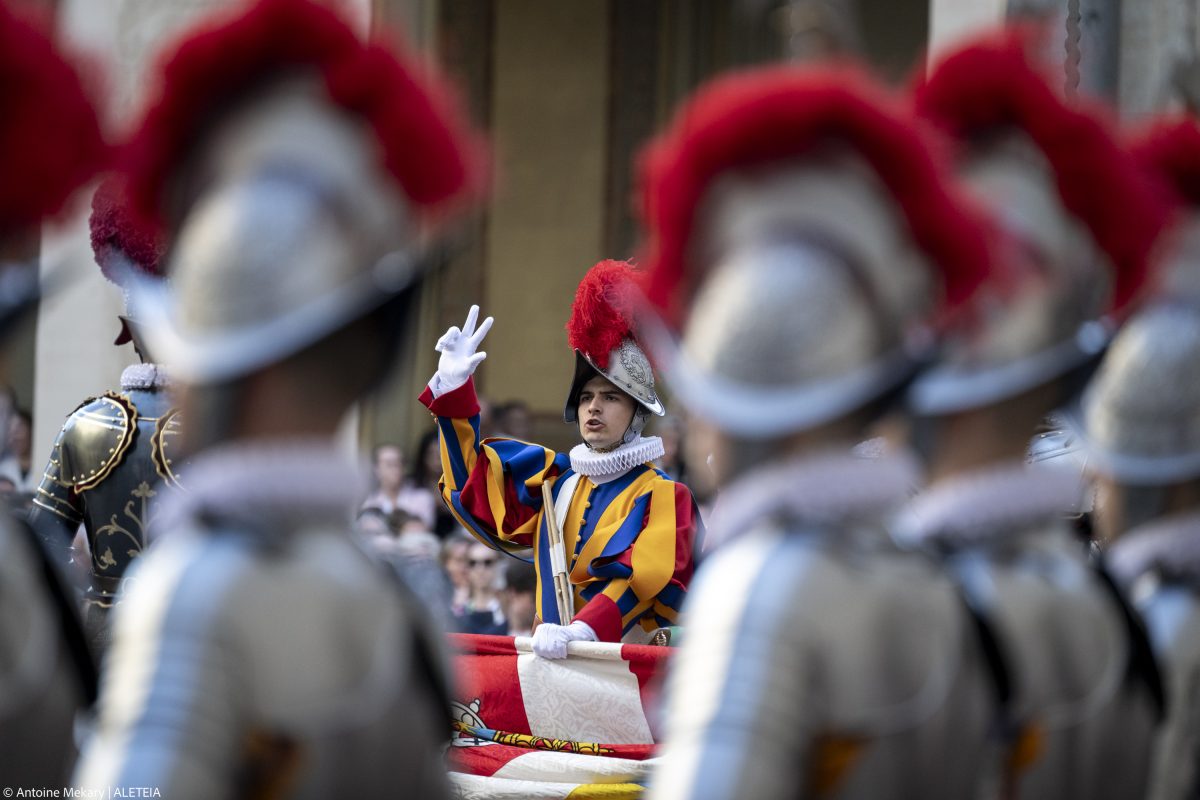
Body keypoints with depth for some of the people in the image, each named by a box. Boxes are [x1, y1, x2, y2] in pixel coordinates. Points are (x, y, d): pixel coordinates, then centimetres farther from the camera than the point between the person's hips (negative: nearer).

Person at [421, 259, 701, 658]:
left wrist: (580, 632, -28)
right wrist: (454, 389, 20)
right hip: (550, 659, 4)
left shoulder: (661, 495, 1)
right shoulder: (556, 479, 19)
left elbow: (642, 580, -13)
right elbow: (473, 482, 27)